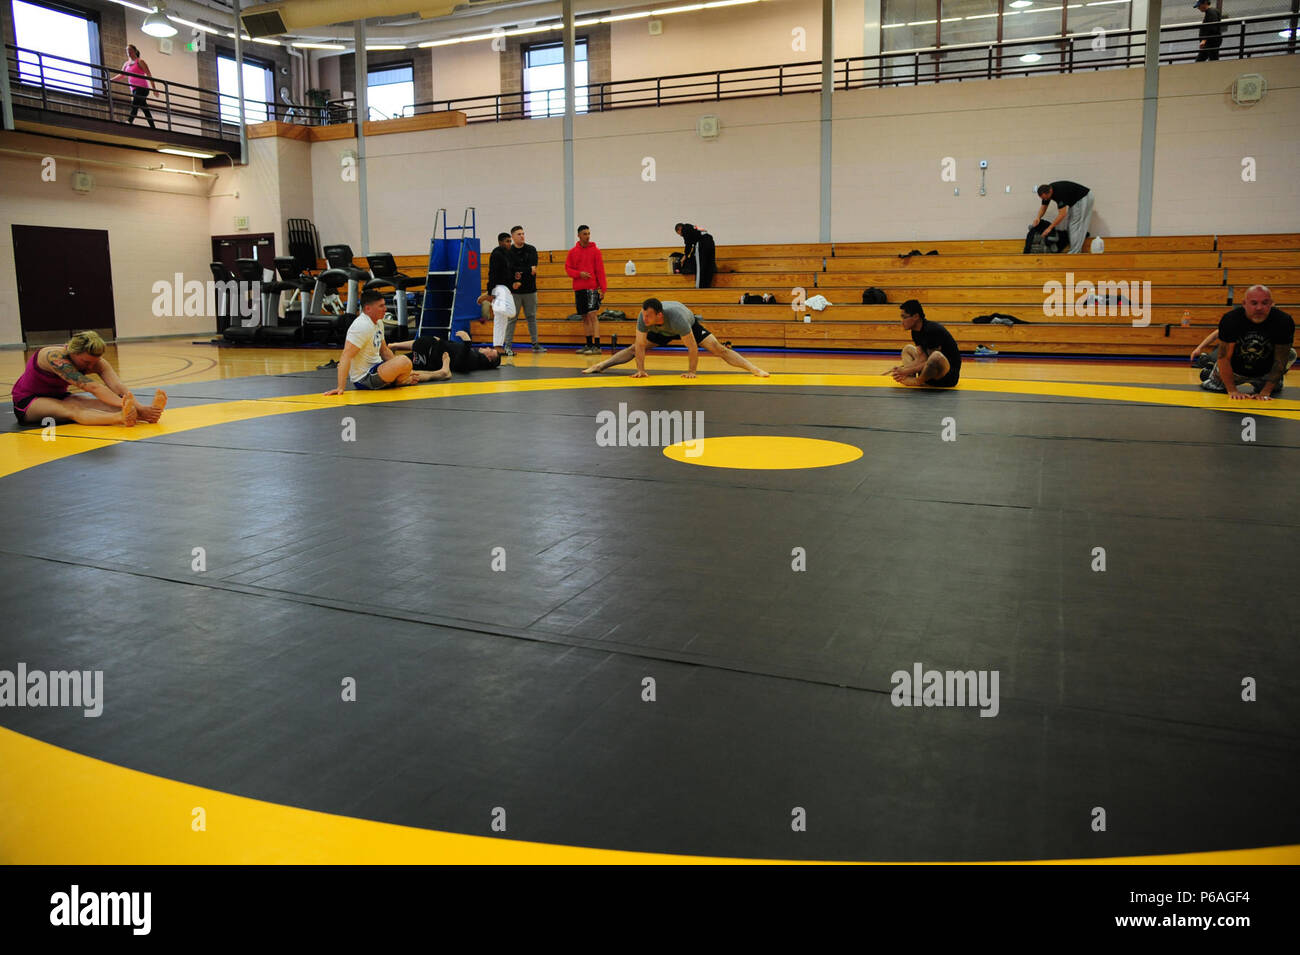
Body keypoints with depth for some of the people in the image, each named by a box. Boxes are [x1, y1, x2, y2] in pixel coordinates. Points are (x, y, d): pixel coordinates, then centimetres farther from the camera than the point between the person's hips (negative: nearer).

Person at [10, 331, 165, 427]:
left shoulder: (96, 361, -14)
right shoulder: (55, 358, -32)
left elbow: (118, 387, -30)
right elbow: (92, 387, -43)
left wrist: (139, 407, -47)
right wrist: (124, 404, -55)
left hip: (58, 397, 6)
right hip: (27, 403, -6)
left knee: (93, 403, -28)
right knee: (70, 409, -37)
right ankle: (120, 418, -65)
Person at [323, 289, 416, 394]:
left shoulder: (378, 322, 7)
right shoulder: (362, 326, -22)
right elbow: (346, 356, -28)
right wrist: (341, 388, -34)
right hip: (363, 379, -10)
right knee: (404, 361, -26)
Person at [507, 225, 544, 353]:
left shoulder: (531, 250, 7)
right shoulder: (508, 252, -1)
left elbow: (533, 268, -5)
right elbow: (510, 270, -14)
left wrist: (520, 273, -14)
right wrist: (528, 270, -14)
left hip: (530, 290, 3)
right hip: (514, 291, -3)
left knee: (532, 317, 8)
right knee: (512, 318, -1)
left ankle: (535, 344, 13)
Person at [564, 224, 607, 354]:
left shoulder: (595, 251, 1)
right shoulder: (572, 252, 9)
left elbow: (600, 270, -3)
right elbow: (567, 269, 7)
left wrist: (603, 288, -9)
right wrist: (579, 274, -11)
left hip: (592, 288, -4)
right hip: (578, 289, 4)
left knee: (592, 315, -11)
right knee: (584, 317, 8)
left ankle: (597, 346, -13)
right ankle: (589, 344, 16)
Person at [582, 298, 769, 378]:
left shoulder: (677, 318, -48)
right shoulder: (643, 318, -35)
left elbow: (693, 348, -40)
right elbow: (640, 345, -23)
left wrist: (691, 371, -34)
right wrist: (641, 370, -25)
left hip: (690, 325, -4)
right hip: (661, 332, 4)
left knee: (719, 349, -17)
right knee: (633, 349, 1)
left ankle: (754, 368, -15)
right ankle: (599, 366, 15)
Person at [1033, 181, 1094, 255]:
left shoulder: (1059, 192, -35)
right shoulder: (1046, 192, -10)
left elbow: (1062, 214, -35)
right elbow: (1043, 208, 1)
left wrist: (1050, 228, -32)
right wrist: (1038, 218, -20)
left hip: (1084, 197, -9)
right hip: (1075, 200, 9)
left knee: (1076, 225, -12)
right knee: (1072, 226, 8)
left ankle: (1075, 253, -10)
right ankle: (1077, 250, 12)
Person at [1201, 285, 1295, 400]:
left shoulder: (1284, 321, -25)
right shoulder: (1230, 320, -26)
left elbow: (1280, 361, -21)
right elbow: (1224, 357, -24)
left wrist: (1265, 392, -26)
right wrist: (1232, 391, -27)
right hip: (1235, 370, -2)